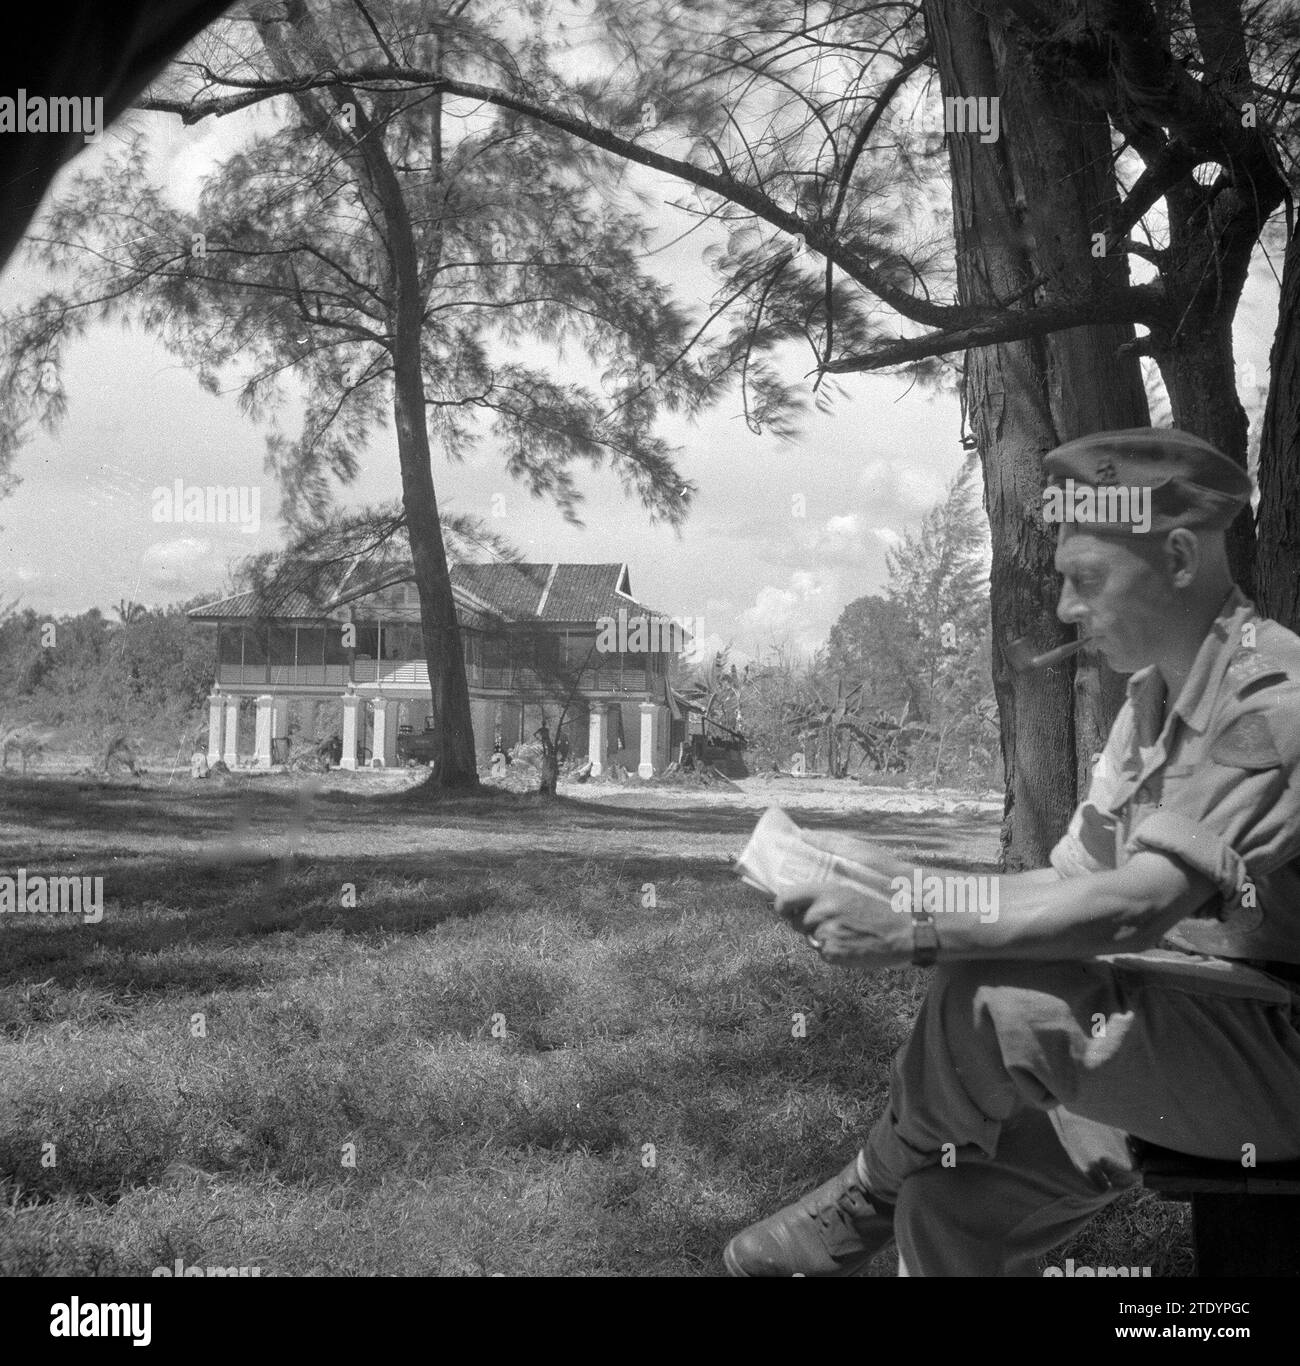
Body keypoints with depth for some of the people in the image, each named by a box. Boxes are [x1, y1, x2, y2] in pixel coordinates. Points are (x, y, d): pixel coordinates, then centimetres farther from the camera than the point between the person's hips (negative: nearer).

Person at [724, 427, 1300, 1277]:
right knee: (953, 1204, -8)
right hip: (1170, 1038, 8)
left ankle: (857, 1214, -1)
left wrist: (914, 931, -30)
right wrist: (894, 881, -4)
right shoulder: (1152, 698, 11)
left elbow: (1137, 907, -29)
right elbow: (1076, 880, 8)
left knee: (996, 1004, -27)